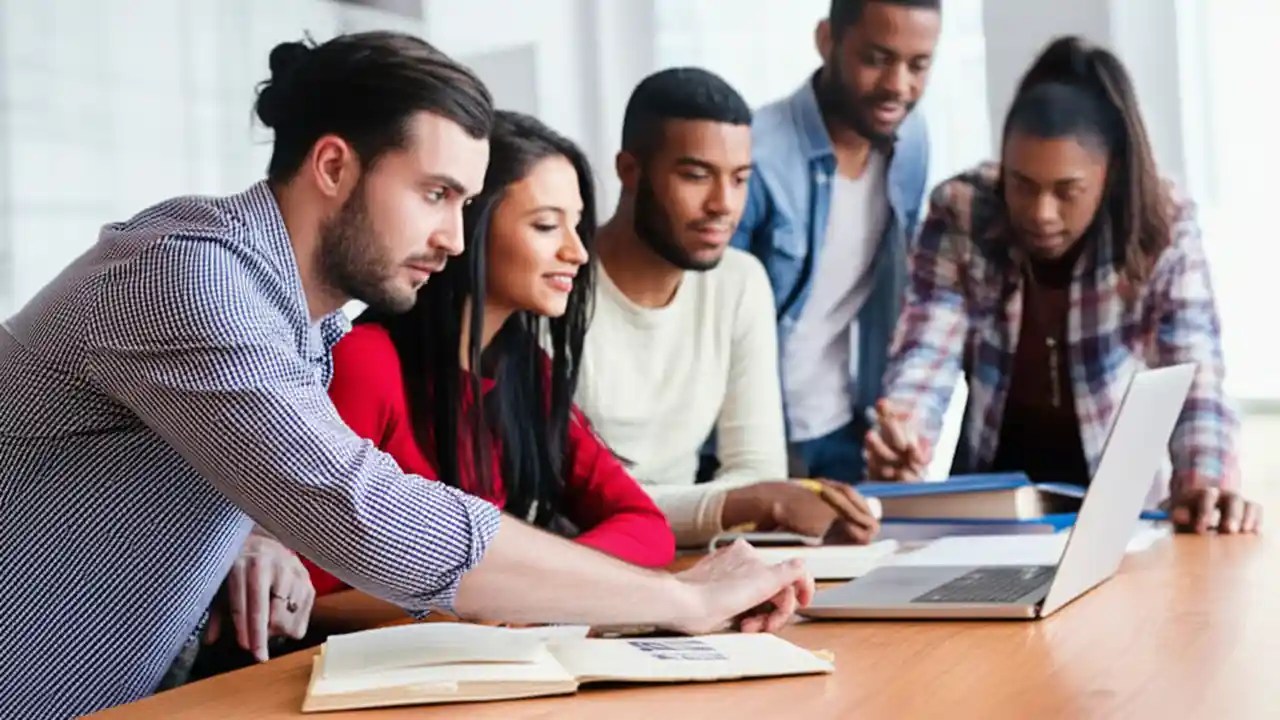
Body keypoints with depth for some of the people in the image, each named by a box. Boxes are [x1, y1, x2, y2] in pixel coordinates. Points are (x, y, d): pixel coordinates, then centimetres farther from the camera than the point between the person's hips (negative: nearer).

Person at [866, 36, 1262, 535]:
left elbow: (1193, 378, -19)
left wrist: (1207, 483, -39)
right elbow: (926, 354, -16)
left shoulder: (1163, 229, -15)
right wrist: (904, 435, -38)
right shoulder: (960, 216, -12)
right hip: (991, 483, 1)